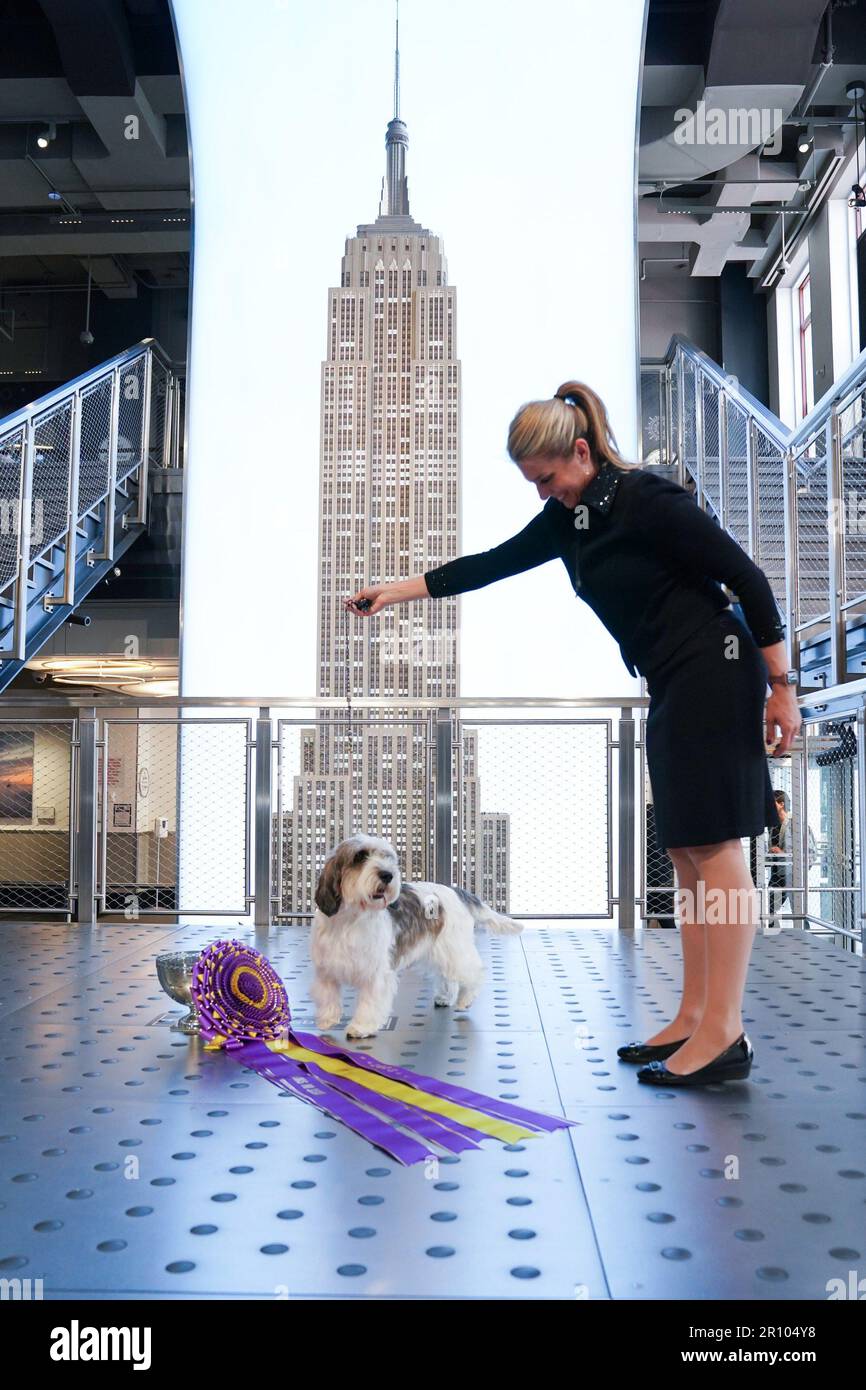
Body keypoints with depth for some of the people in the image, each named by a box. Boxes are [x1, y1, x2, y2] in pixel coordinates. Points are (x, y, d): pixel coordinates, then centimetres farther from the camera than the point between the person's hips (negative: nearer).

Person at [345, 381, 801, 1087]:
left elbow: (748, 578, -15)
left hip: (713, 676, -9)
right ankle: (695, 1017, 11)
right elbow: (493, 563, 16)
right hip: (673, 687, 9)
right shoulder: (567, 517, 9)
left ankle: (724, 1032, -6)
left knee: (712, 844, -10)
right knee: (687, 850, 7)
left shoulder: (649, 500, -16)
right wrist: (398, 590, 14)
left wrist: (781, 686, -14)